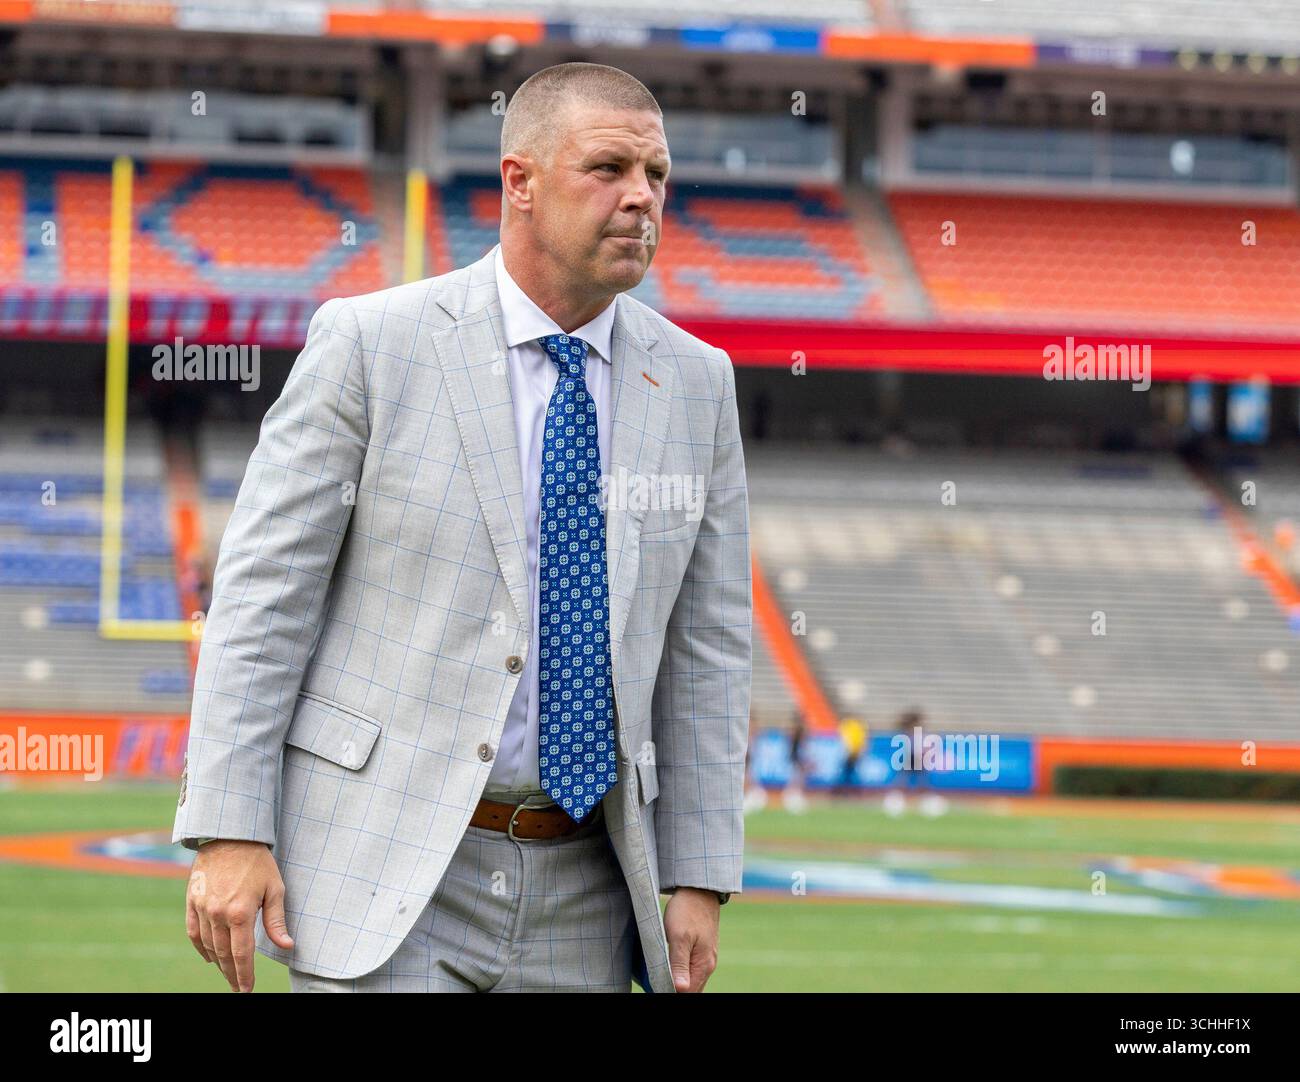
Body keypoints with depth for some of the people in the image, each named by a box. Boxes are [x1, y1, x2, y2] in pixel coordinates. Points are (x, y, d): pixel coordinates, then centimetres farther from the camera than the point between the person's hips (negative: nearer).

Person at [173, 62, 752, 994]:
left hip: (579, 905, 4)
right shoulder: (371, 344, -4)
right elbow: (263, 593, -5)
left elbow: (706, 646, 10)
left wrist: (698, 880, 5)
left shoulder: (695, 382, 8)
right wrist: (227, 835, -12)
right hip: (382, 867, -4)